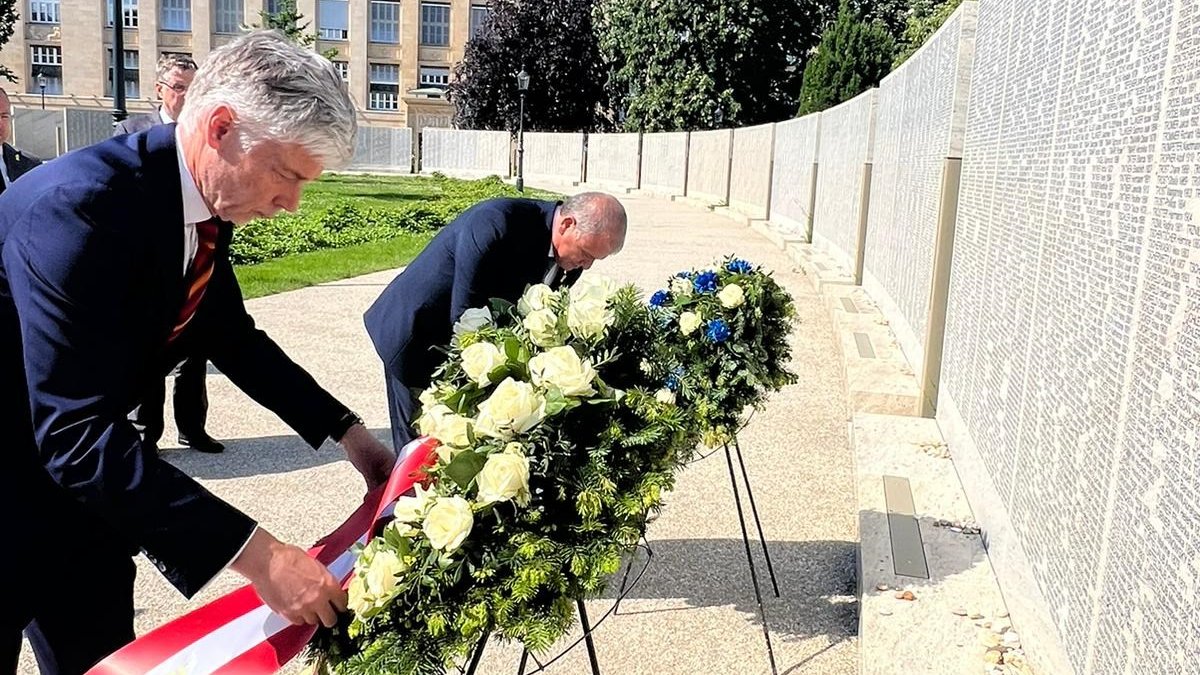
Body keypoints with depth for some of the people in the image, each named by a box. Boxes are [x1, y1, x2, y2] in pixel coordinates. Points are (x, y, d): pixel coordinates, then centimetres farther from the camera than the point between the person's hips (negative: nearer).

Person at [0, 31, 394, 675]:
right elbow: (78, 433, -36)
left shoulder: (205, 195, -7)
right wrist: (257, 554, -39)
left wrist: (345, 430, -2)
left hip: (80, 475, 7)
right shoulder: (81, 204, -32)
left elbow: (231, 334, 7)